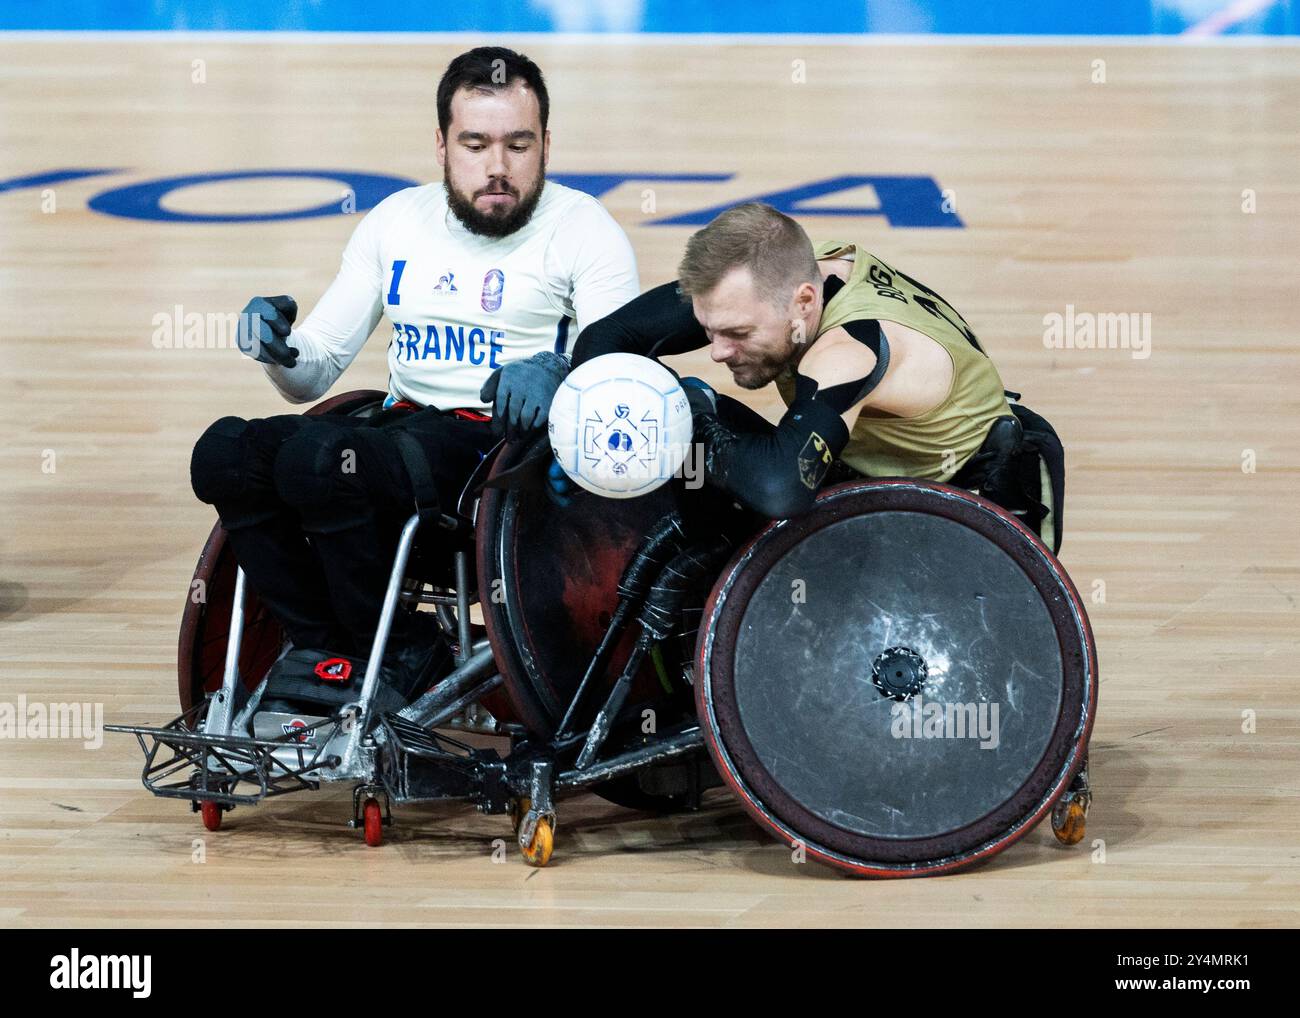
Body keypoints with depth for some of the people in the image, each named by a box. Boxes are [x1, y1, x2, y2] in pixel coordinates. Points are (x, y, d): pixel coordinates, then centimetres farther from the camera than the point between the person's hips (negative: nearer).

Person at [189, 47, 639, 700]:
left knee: (317, 457, -31)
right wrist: (278, 348, -9)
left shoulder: (584, 230, 0)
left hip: (510, 442, -6)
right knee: (224, 453, -19)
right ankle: (323, 648, -7)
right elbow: (315, 373, 15)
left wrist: (556, 374, -33)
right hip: (404, 427, 6)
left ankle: (399, 659, -11)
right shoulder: (396, 220, 14)